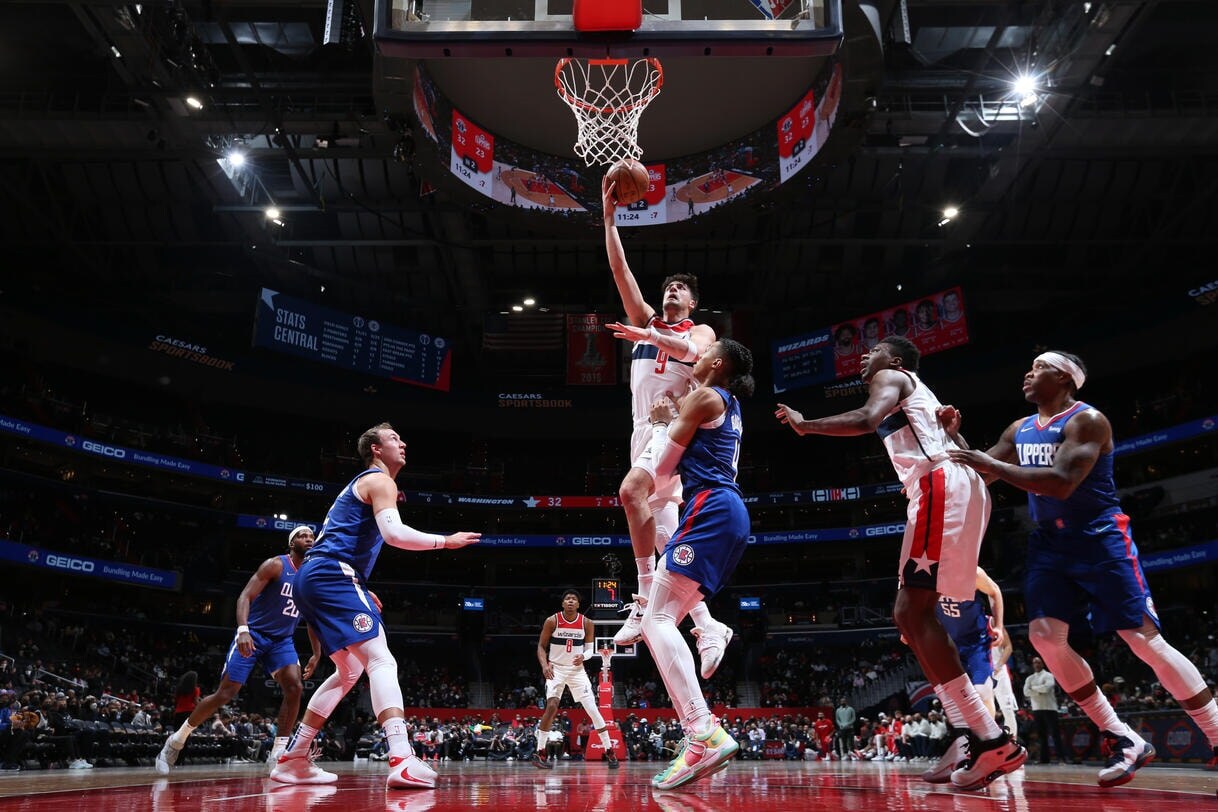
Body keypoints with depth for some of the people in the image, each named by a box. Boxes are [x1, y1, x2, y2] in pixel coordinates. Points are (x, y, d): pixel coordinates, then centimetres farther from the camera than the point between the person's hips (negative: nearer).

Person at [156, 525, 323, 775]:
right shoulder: (275, 565, -12)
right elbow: (245, 596, -20)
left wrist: (317, 654, 8)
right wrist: (243, 629, -36)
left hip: (282, 640, 5)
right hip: (253, 634, -5)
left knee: (295, 686, -18)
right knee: (226, 693, -6)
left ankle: (278, 753, -12)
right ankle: (177, 739, 14)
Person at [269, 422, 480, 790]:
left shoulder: (360, 483, 28)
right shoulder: (379, 480, -2)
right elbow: (394, 533, -20)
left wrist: (360, 592, 30)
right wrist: (447, 542, -11)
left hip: (312, 577, 10)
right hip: (333, 575, -10)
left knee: (350, 670, 19)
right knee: (381, 660, -18)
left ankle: (292, 760, 21)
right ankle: (402, 761, -32)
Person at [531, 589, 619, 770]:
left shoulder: (586, 623, -5)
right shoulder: (552, 621, -9)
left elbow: (590, 649, 2)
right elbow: (541, 646, -2)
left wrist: (583, 656, -21)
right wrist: (544, 665, -18)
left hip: (577, 669, 2)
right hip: (556, 669, -2)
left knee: (593, 709, -4)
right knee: (552, 707, -16)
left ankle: (609, 752, 6)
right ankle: (539, 753, -5)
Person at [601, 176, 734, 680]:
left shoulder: (700, 331, 10)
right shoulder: (645, 320, 21)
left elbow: (693, 352, -16)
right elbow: (620, 270, 11)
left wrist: (650, 336, -29)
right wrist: (608, 215, 4)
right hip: (645, 429, 6)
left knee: (632, 492, -31)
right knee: (663, 533, 1)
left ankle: (647, 598, -23)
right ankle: (708, 627, 8)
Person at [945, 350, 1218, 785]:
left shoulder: (1087, 420, -13)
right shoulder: (1020, 429, 11)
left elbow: (1061, 483, -26)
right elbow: (979, 471, 14)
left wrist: (993, 465, -26)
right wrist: (953, 437, -3)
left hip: (1101, 539, -7)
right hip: (1050, 544, 7)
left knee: (1145, 640, -9)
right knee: (1045, 636, -7)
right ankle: (1125, 741, 3)